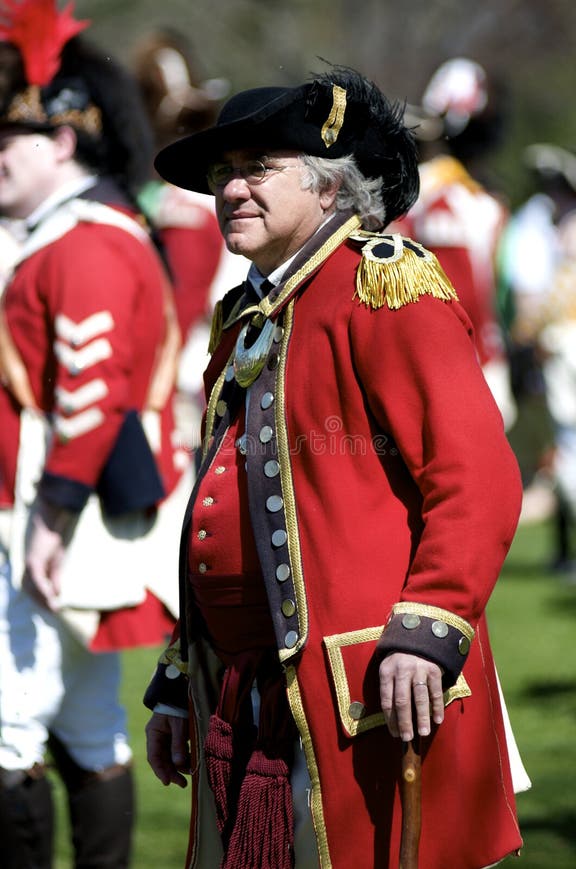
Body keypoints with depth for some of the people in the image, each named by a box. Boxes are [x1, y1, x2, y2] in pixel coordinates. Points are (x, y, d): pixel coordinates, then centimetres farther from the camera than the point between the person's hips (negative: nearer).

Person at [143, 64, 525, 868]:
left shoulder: (384, 284, -5)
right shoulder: (246, 320, 20)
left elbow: (477, 481, -13)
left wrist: (428, 631, -23)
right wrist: (179, 685, 23)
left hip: (369, 701, -8)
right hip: (249, 707, 8)